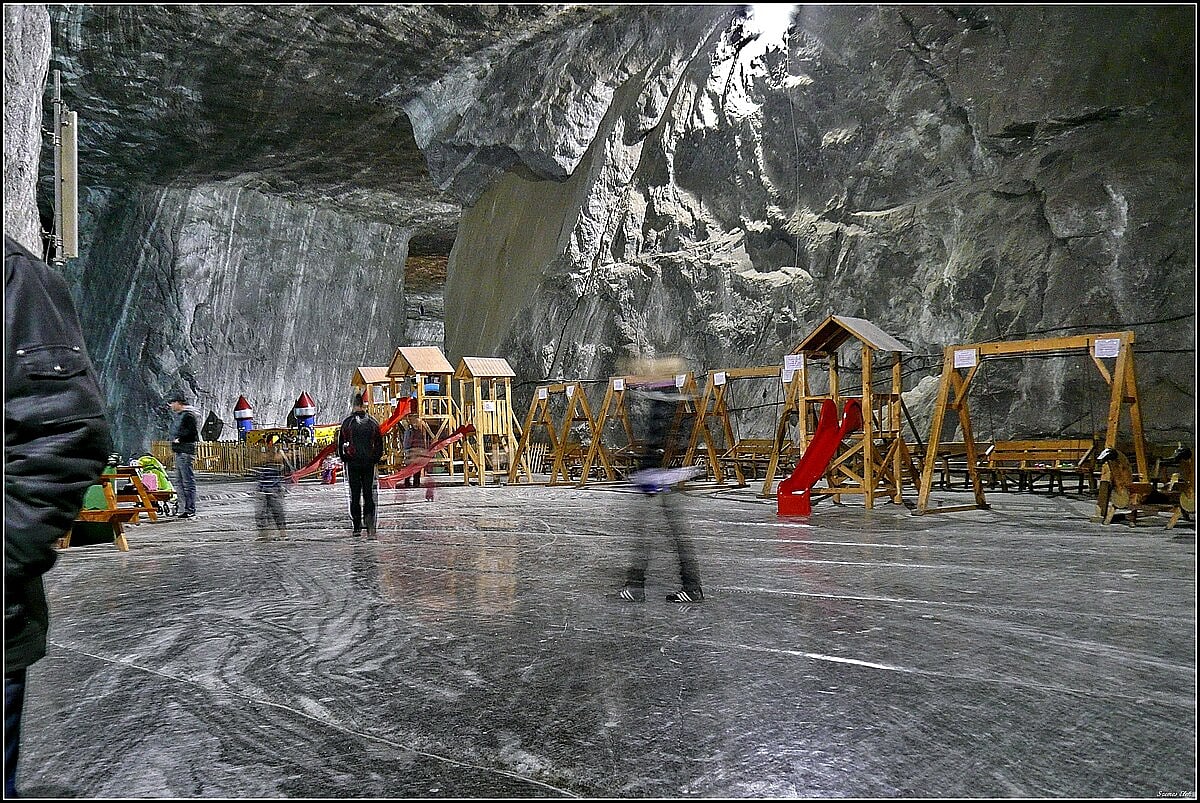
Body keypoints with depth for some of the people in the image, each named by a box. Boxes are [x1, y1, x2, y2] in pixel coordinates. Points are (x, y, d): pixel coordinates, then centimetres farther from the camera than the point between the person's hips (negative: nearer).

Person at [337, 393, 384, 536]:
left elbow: (340, 444, 0)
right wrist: (375, 459, 14)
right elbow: (380, 445, 4)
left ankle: (357, 527, 5)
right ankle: (370, 522, -11)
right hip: (369, 463, 1)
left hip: (352, 463, -1)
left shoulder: (347, 422, -2)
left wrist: (344, 458, 10)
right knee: (368, 494, 8)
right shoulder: (373, 423, 2)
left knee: (355, 495, 5)